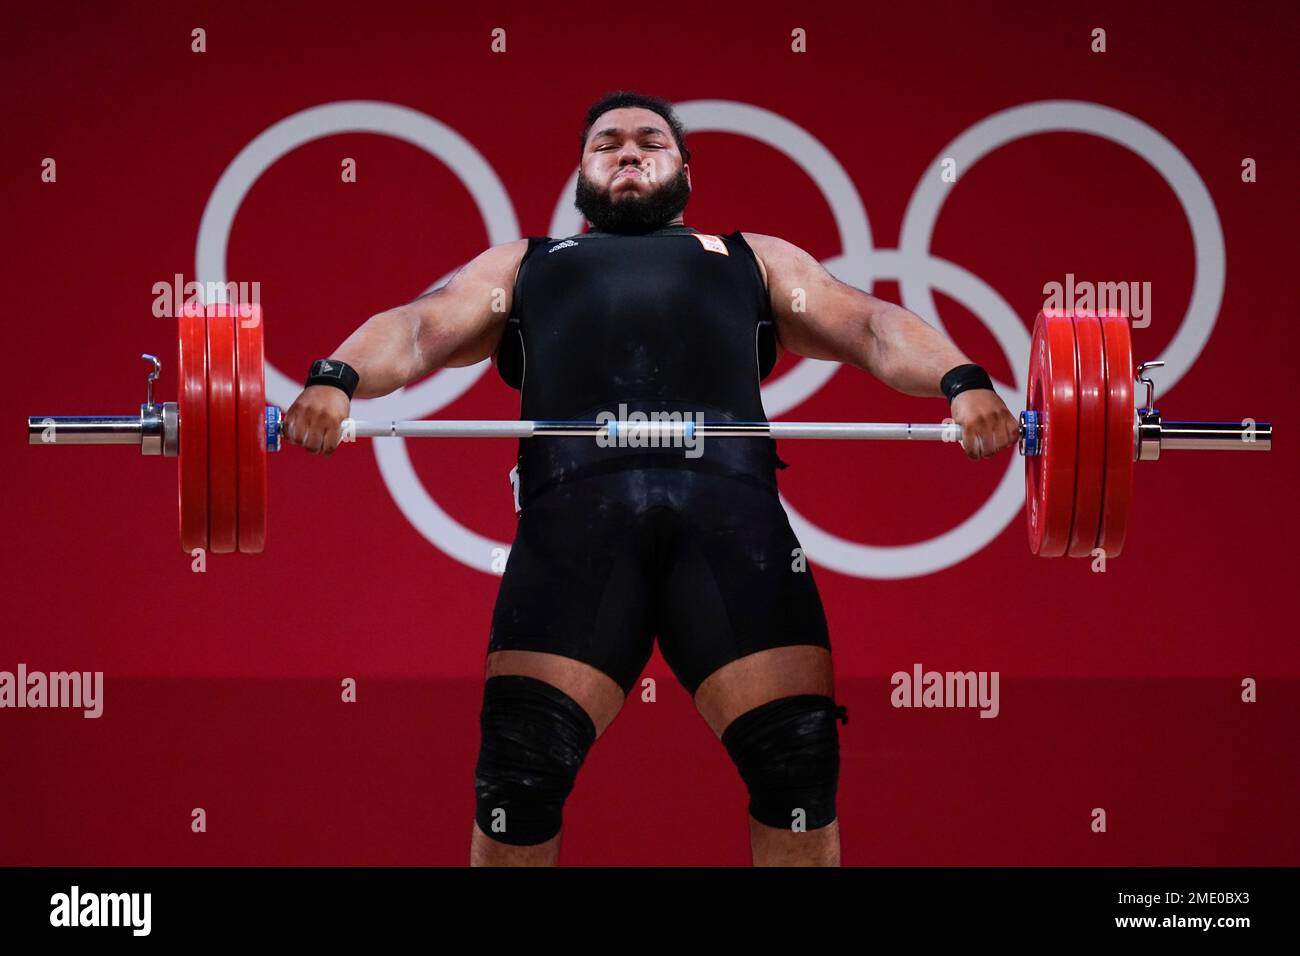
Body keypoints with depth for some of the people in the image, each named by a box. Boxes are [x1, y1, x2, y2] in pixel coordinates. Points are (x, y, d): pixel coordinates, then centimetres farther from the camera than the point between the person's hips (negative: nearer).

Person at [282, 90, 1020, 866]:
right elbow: (416, 329, 18)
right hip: (578, 509, 0)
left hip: (730, 507, 0)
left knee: (801, 763, -13)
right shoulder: (523, 265, 35)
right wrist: (335, 382, -7)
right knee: (521, 768, -14)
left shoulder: (755, 260, 36)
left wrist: (962, 381, -3)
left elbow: (873, 323, 20)